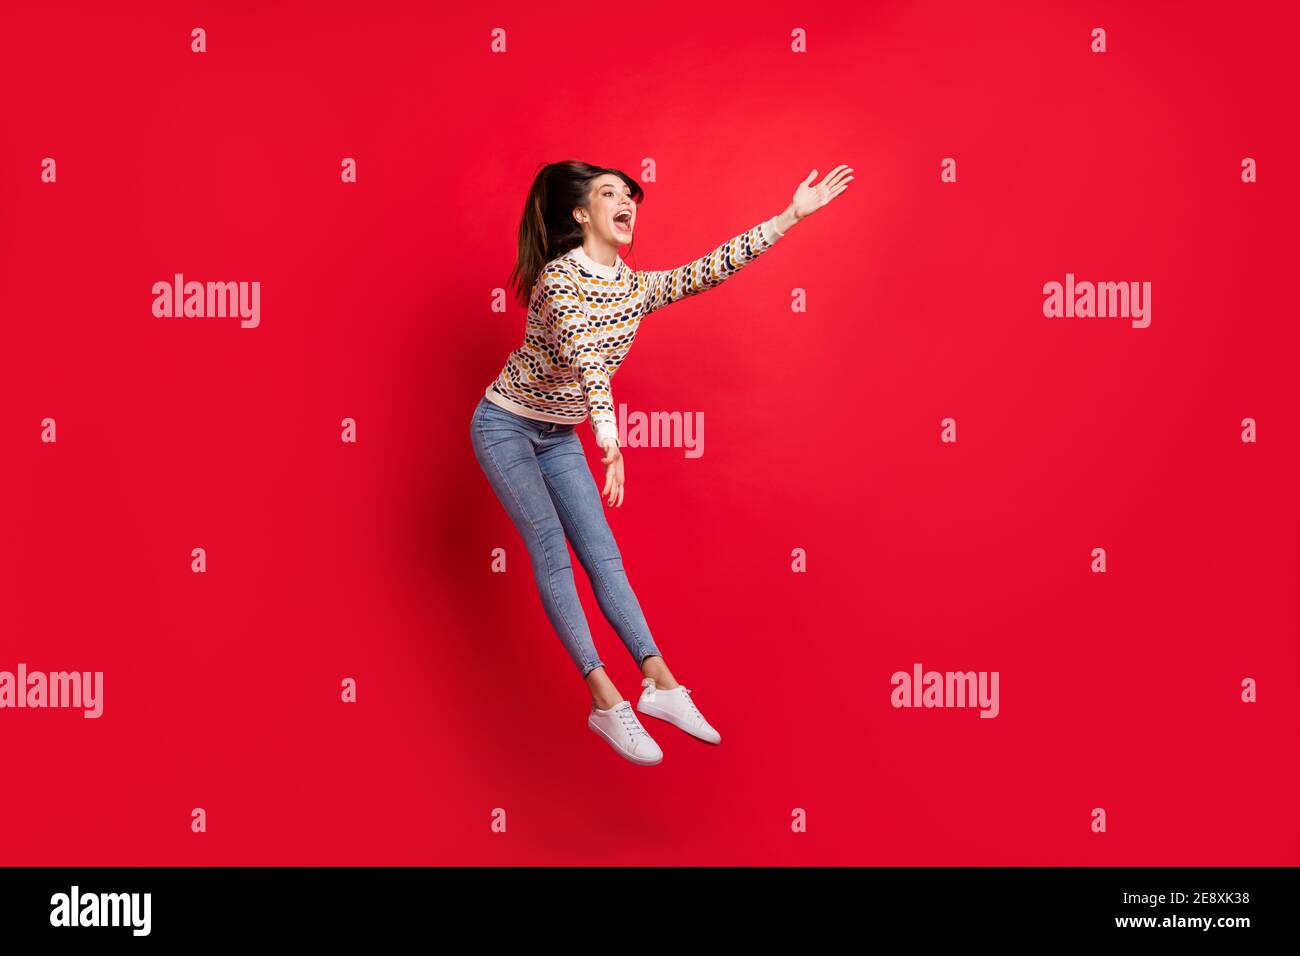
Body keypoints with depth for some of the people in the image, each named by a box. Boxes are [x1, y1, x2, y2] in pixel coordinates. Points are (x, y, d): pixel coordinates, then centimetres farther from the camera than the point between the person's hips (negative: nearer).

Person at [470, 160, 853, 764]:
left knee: (602, 554, 1)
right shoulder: (560, 275, -22)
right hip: (505, 426, -6)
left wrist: (791, 216, -3)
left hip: (560, 436, 7)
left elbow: (712, 268, -1)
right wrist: (608, 433, -53)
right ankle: (606, 702, -10)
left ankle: (660, 682, 1)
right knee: (551, 554, -11)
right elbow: (582, 356, -39)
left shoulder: (639, 288, 1)